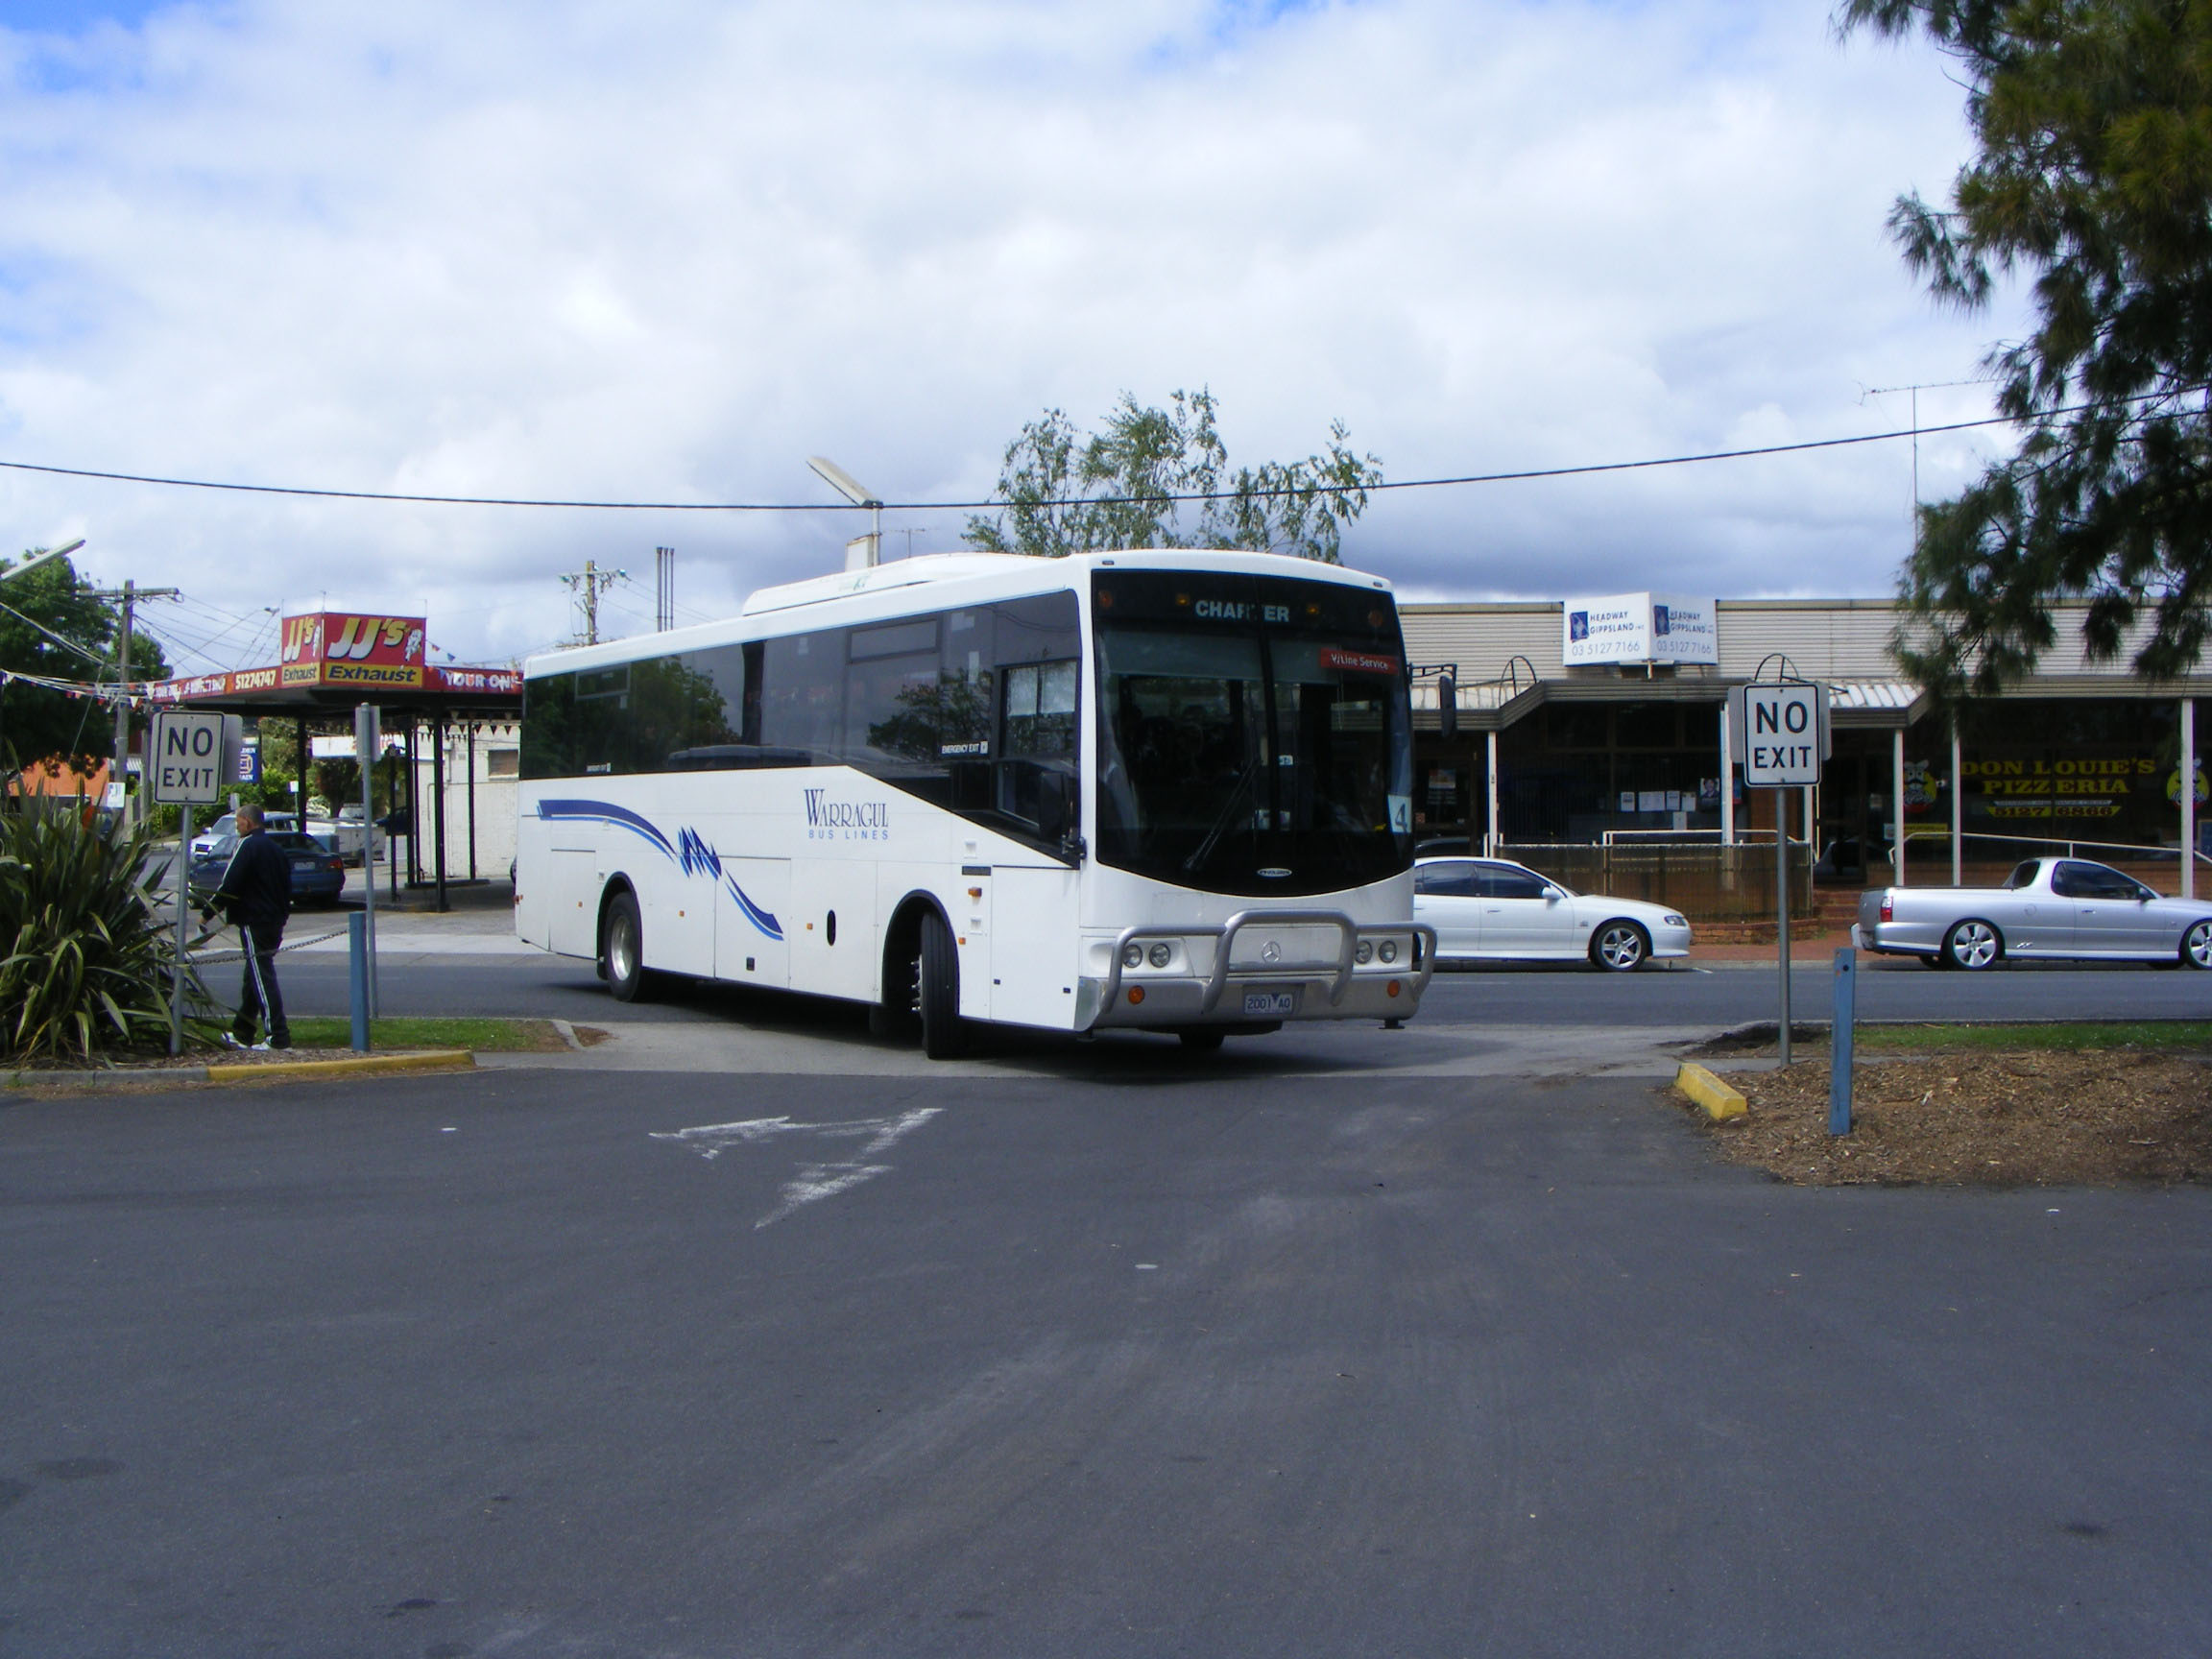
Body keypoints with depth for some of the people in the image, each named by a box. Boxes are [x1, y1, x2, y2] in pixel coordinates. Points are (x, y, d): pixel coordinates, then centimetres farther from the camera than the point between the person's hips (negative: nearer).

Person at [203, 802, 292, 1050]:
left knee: (262, 979, -8)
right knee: (254, 979, 17)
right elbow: (287, 887, 20)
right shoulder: (276, 849, 16)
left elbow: (229, 886, -15)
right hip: (275, 922, 9)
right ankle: (241, 1033, 25)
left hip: (254, 923, -9)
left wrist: (207, 913, -6)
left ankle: (278, 1037, -11)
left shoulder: (247, 846, -11)